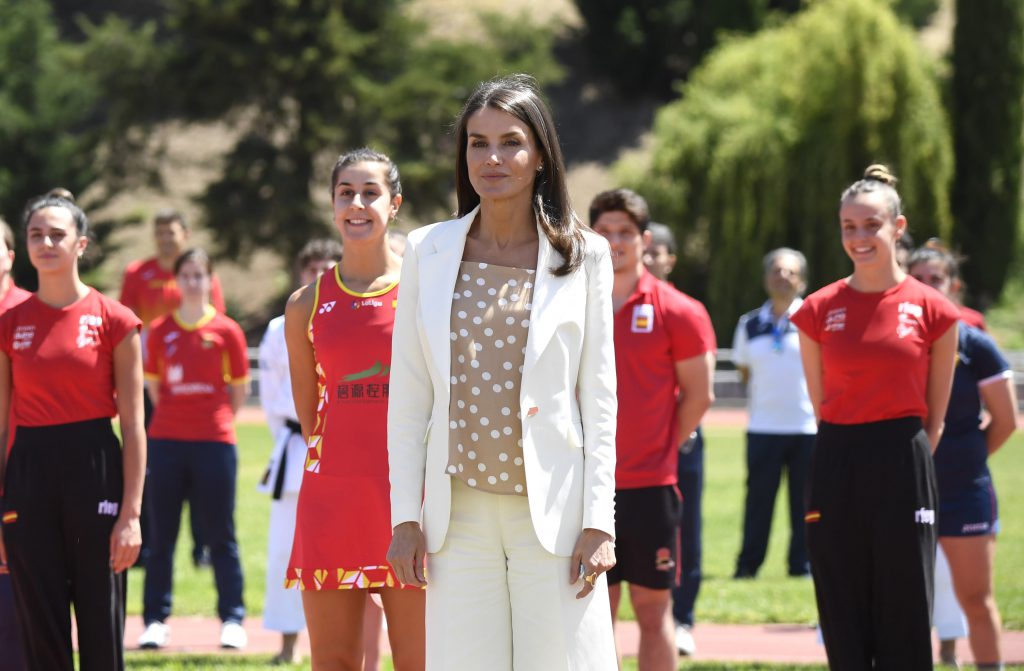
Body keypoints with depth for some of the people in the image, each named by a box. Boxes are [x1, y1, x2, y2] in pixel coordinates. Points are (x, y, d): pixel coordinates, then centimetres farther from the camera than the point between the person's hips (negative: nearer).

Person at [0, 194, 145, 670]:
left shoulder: (114, 321, -1)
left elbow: (133, 425, -1)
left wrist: (131, 512, -7)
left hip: (94, 468, -2)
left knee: (101, 630, 1)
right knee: (40, 629, 4)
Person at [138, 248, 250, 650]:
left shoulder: (226, 330, 1)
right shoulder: (161, 331, 6)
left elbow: (240, 388, 8)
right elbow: (153, 385, 15)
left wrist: (216, 421, 10)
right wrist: (175, 416, 13)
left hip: (214, 441, -2)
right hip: (166, 440, 2)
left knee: (220, 535, 1)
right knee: (161, 535, 4)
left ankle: (232, 620, 6)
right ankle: (155, 620, 7)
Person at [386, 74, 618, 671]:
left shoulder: (582, 256, 2)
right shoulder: (430, 252, 7)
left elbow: (599, 397, 2)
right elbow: (408, 397, 8)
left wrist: (598, 521, -5)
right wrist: (405, 516, 3)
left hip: (552, 510, -2)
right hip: (460, 509, 2)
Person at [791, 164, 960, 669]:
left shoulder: (931, 310, -1)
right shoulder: (819, 311, 4)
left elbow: (935, 417, 6)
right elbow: (821, 404, 12)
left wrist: (905, 459, 4)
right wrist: (851, 457, 9)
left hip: (903, 473, -2)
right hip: (837, 470, 2)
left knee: (904, 616, -1)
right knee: (844, 620, 4)